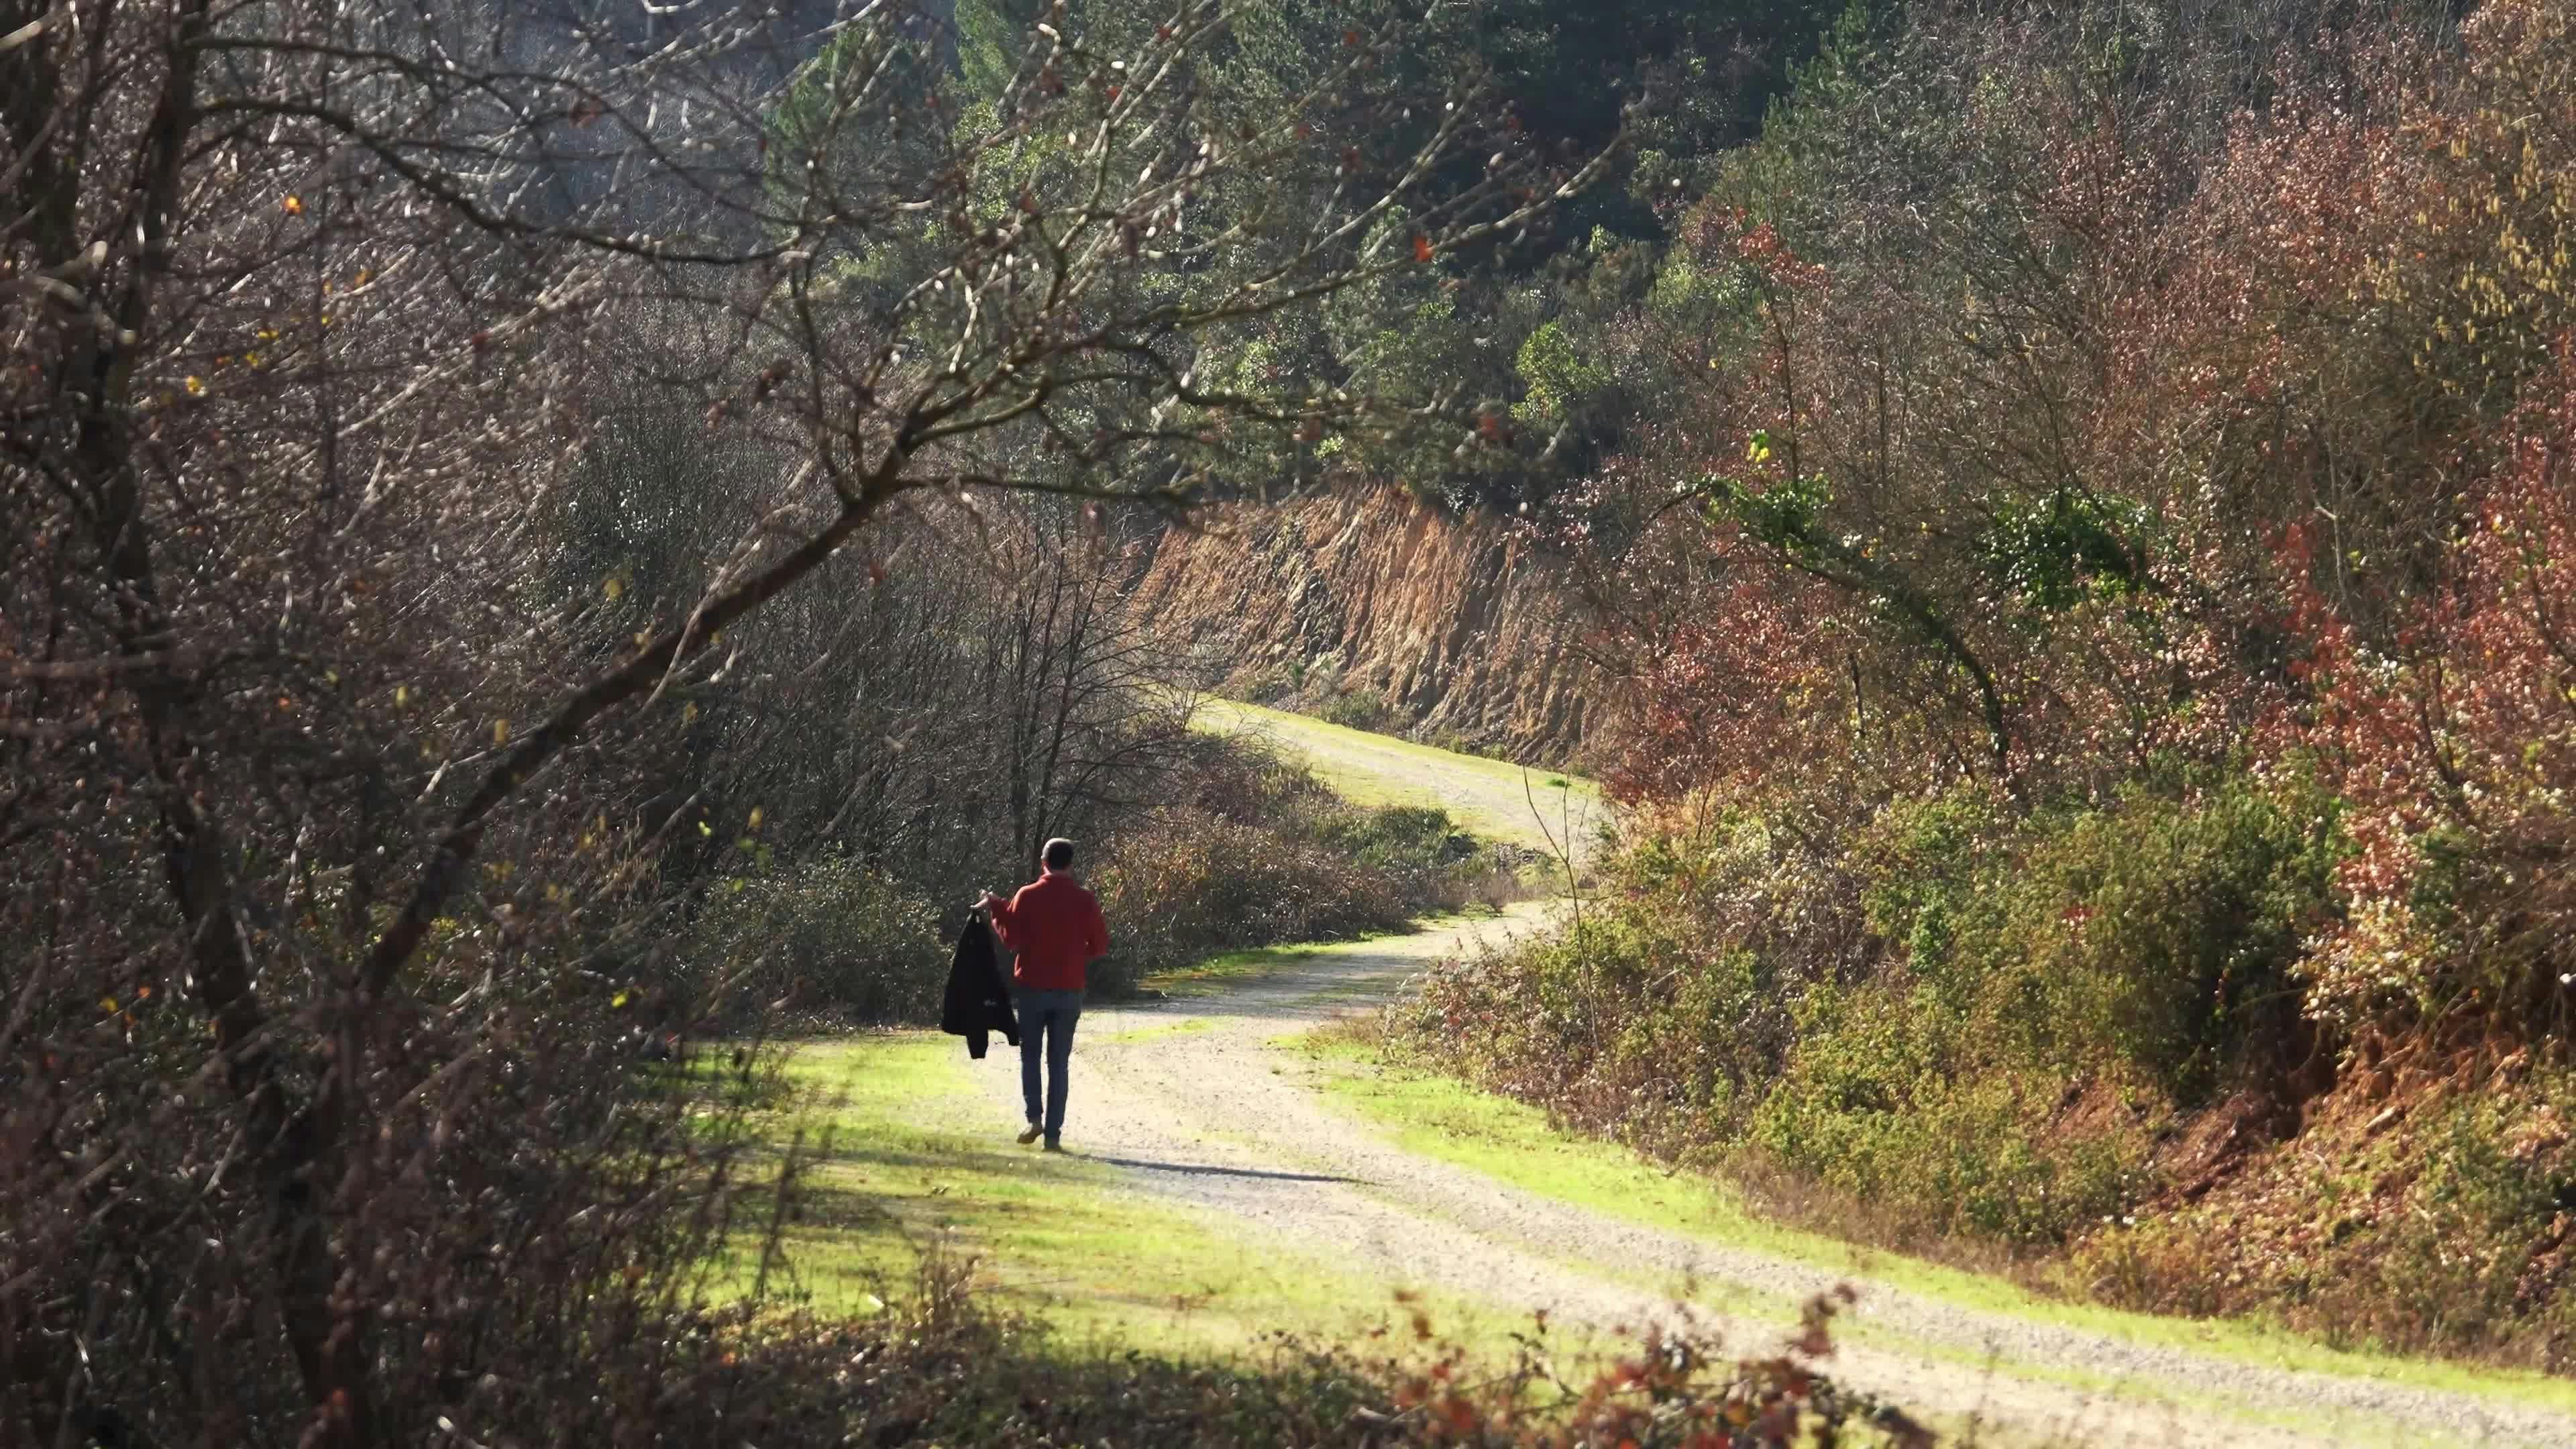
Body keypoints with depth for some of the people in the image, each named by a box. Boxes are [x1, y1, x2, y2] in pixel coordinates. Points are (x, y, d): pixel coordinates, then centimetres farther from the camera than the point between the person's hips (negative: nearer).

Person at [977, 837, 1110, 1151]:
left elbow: (1011, 938, -4)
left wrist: (996, 910, 8)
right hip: (1069, 992, 1)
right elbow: (1100, 946, 1)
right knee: (1059, 1064, 6)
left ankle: (1035, 1118, -7)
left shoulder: (1028, 896, -6)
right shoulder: (1084, 900, -3)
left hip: (1033, 987, -1)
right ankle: (1053, 1134, 1)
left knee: (1030, 1055, 12)